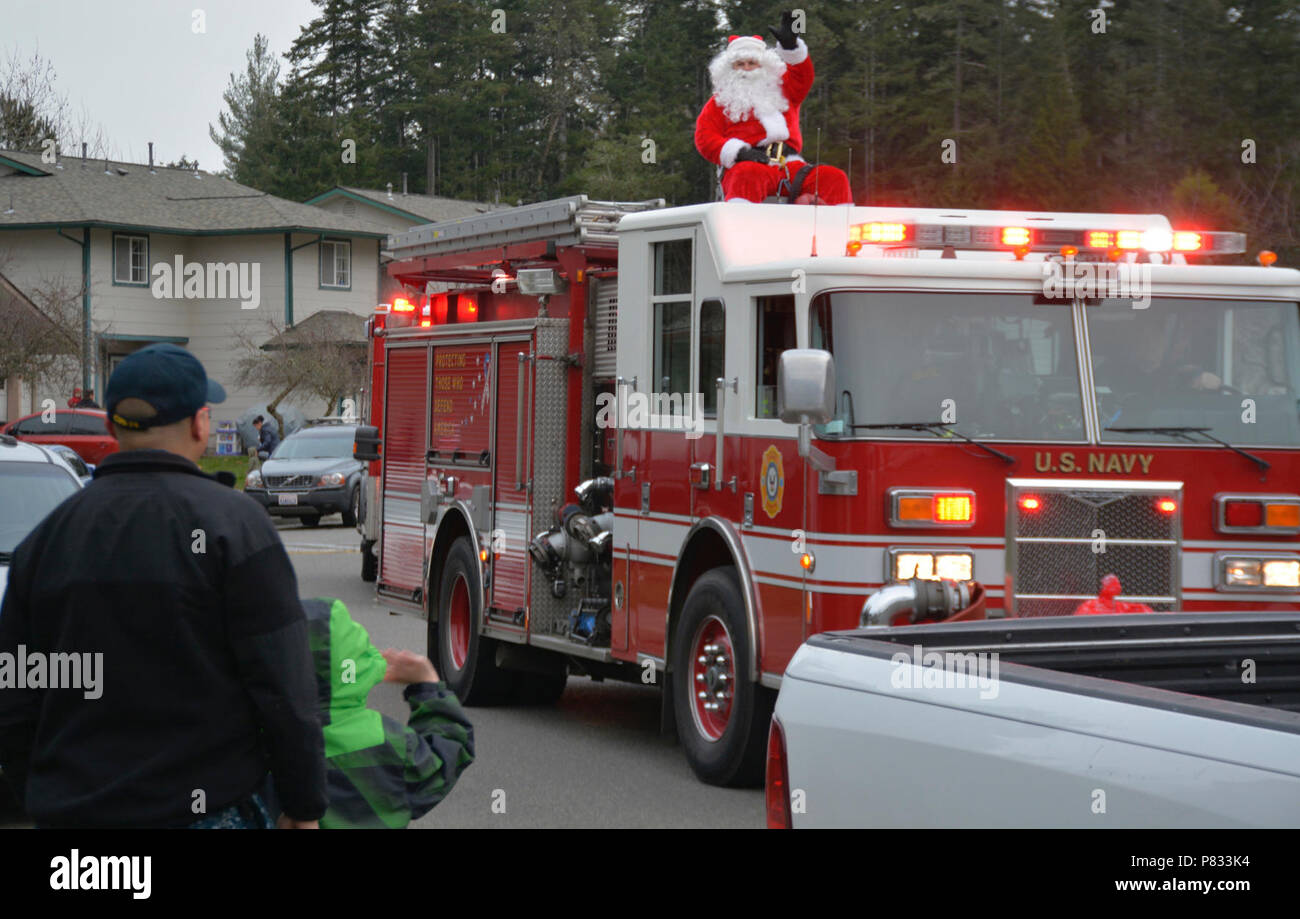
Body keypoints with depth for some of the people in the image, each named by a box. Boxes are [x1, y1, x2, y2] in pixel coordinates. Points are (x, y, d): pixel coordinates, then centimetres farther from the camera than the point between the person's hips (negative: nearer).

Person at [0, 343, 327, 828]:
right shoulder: (231, 522, -8)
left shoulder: (47, 537, 6)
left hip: (71, 810, 5)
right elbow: (281, 686, -11)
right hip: (205, 807, -5)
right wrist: (304, 808, -3)